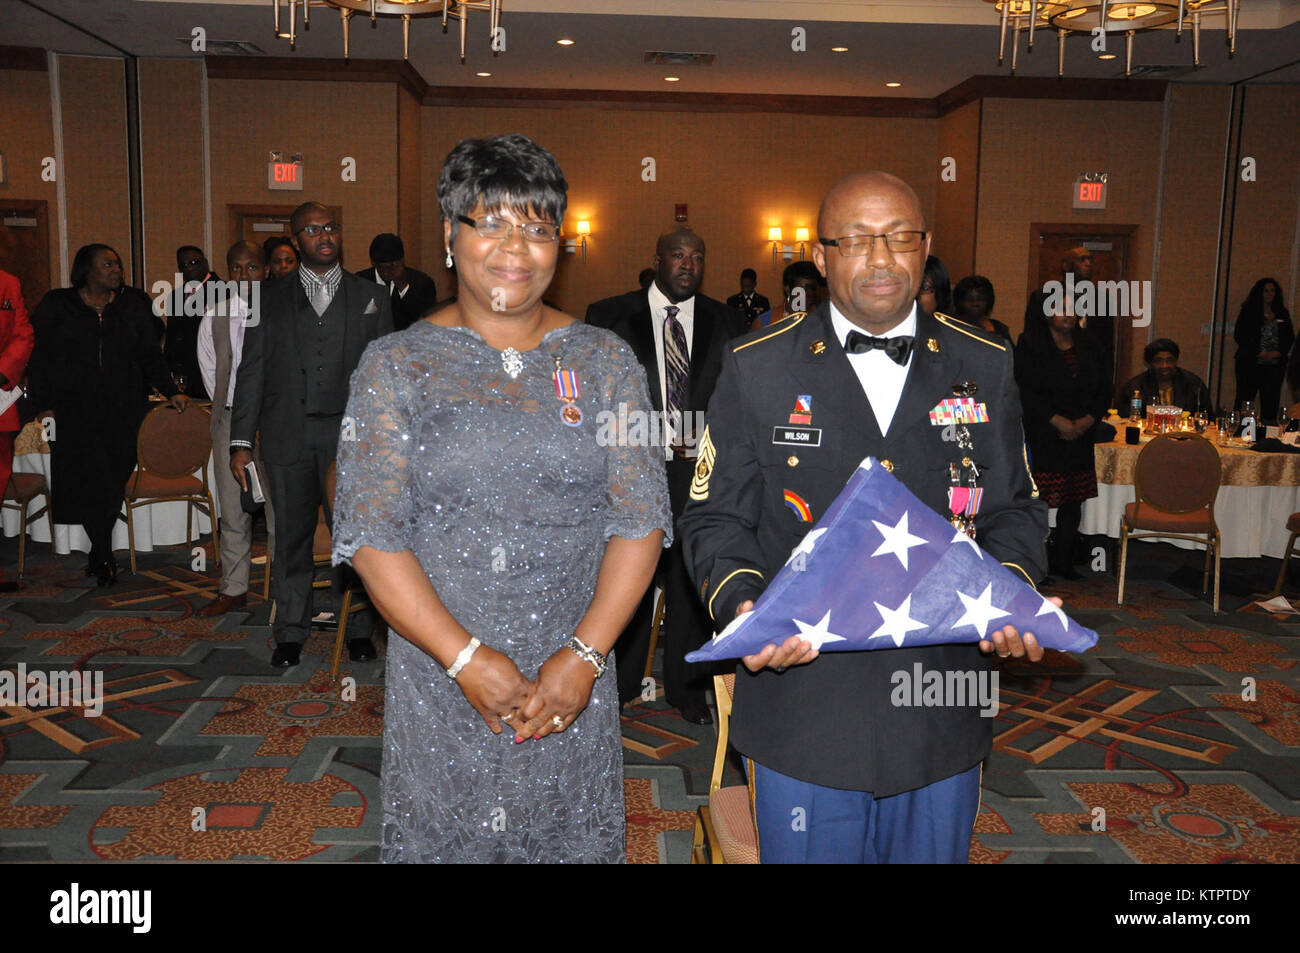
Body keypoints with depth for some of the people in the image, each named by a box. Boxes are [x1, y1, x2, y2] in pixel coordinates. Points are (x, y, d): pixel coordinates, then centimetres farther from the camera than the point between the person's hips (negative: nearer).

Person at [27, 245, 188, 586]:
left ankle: (98, 555, 15)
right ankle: (104, 558, 2)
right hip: (75, 410, -2)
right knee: (90, 481, -9)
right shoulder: (57, 306, 5)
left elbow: (149, 354, 12)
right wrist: (44, 404, -3)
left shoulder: (134, 305, 10)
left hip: (123, 410, 2)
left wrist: (171, 391, 0)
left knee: (113, 482, 0)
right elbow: (39, 358, 5)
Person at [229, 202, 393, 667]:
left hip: (351, 435, 0)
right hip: (288, 437, 1)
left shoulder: (371, 297, 9)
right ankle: (290, 633, 20)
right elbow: (251, 372, 7)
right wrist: (241, 441, 1)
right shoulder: (270, 299, 10)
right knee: (291, 537, 7)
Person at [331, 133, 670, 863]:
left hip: (573, 677, 1)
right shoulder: (396, 365, -1)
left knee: (573, 839, 13)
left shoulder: (607, 362, 2)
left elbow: (641, 520, -2)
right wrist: (466, 659, -13)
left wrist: (585, 654, -12)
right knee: (443, 837, 12)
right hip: (440, 678, -1)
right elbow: (370, 533, -6)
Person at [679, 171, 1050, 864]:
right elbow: (716, 518, -1)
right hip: (804, 716, -2)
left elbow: (1013, 511, 9)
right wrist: (740, 601, -19)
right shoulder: (757, 367, -3)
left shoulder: (984, 366, 5)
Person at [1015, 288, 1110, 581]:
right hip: (1043, 437, -5)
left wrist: (1087, 420, -4)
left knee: (1073, 502, 7)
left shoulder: (1089, 347, 12)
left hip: (1081, 436, 5)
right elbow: (1026, 392, -10)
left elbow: (1104, 390, 12)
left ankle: (1062, 562, 18)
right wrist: (1058, 421, -15)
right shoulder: (1030, 345, -3)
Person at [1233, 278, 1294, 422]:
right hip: (1251, 364, -3)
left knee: (1270, 405, -1)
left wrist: (1278, 352, -5)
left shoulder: (1283, 314, 14)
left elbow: (1290, 337, 14)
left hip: (1276, 365, 3)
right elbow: (1239, 335, -3)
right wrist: (1259, 352, -11)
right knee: (1244, 401, -6)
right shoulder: (1248, 311, 4)